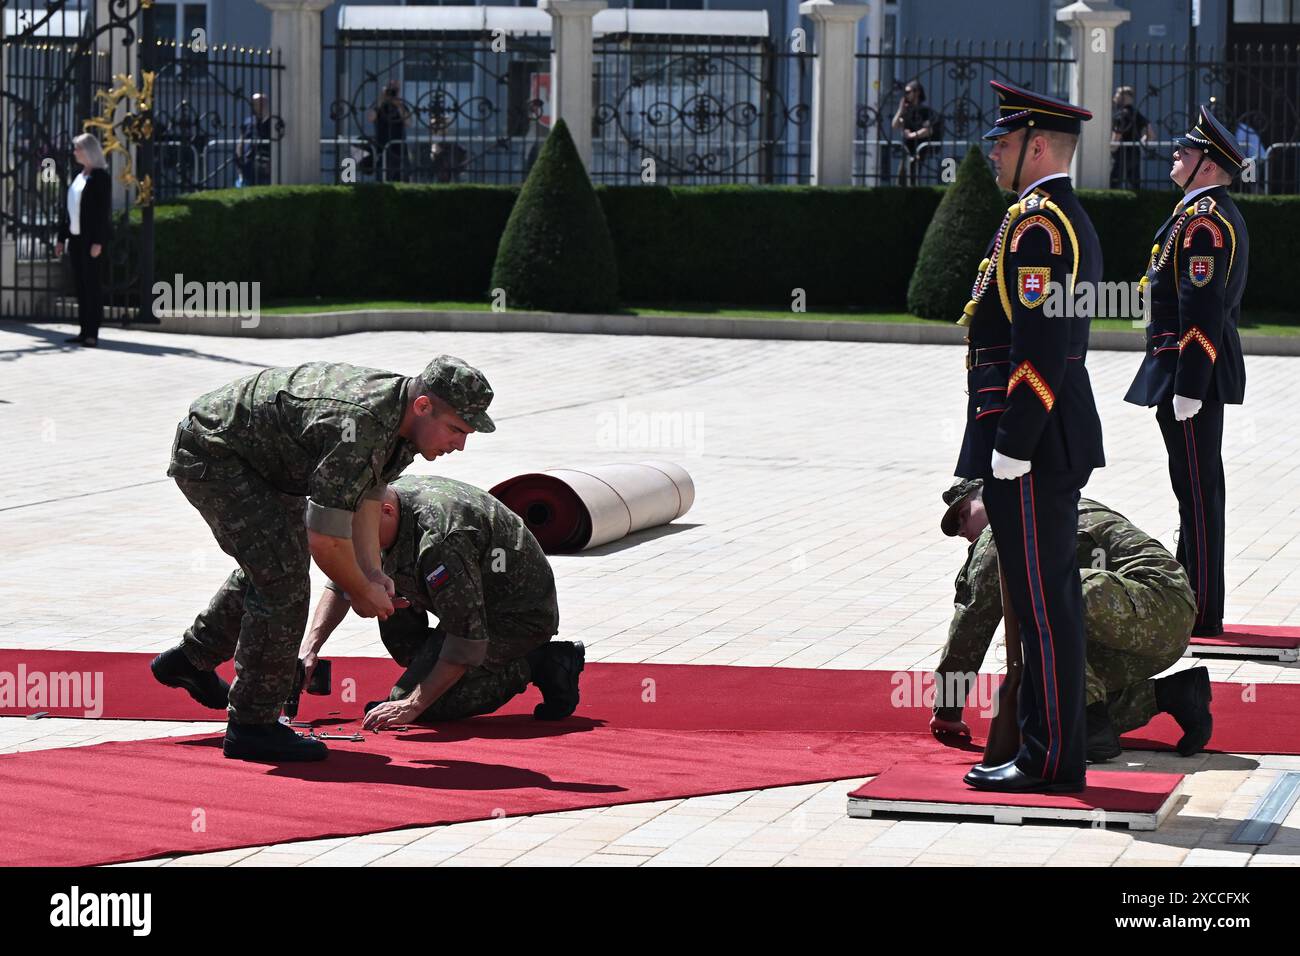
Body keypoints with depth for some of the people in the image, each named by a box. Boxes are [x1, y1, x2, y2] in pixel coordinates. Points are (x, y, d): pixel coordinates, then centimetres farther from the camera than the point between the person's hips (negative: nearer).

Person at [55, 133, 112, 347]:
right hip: (76, 237, 8)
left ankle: (93, 334, -6)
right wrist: (61, 238, 13)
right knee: (80, 285, 7)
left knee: (92, 284, -6)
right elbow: (67, 208, 17)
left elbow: (104, 210, -13)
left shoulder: (100, 177, -7)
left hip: (92, 238, -8)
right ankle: (84, 331, 11)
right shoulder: (78, 177, 15)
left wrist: (98, 241, -19)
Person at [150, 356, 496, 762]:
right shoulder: (359, 425, -35)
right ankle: (252, 725, -6)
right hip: (210, 451, -10)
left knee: (275, 561, 25)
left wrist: (372, 571, 2)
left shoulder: (401, 415, -4)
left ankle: (191, 659, 43)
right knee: (283, 579, -15)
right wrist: (362, 592, -13)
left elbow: (366, 492, 13)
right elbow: (325, 538, -30)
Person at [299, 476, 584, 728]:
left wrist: (413, 705, -28)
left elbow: (469, 638, -31)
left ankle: (533, 667, -8)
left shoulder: (439, 540, -34)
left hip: (523, 616, -10)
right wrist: (310, 646, -2)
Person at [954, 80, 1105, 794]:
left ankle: (1050, 761, -3)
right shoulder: (1071, 220, 17)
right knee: (1049, 598, 13)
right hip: (1057, 440, 11)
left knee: (1042, 600, -6)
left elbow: (1039, 347, -22)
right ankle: (1051, 750, 18)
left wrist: (1010, 447, -20)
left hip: (1031, 443, -11)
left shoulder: (1035, 224, -15)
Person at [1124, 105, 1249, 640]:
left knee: (1197, 490, -7)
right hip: (1200, 369, 11)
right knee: (1198, 489, 15)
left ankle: (1202, 616, -3)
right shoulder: (1218, 215, 16)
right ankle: (1193, 596, 22)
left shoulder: (1203, 220, -17)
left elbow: (1203, 311, -23)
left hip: (1191, 370, -11)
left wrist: (1188, 389, -24)